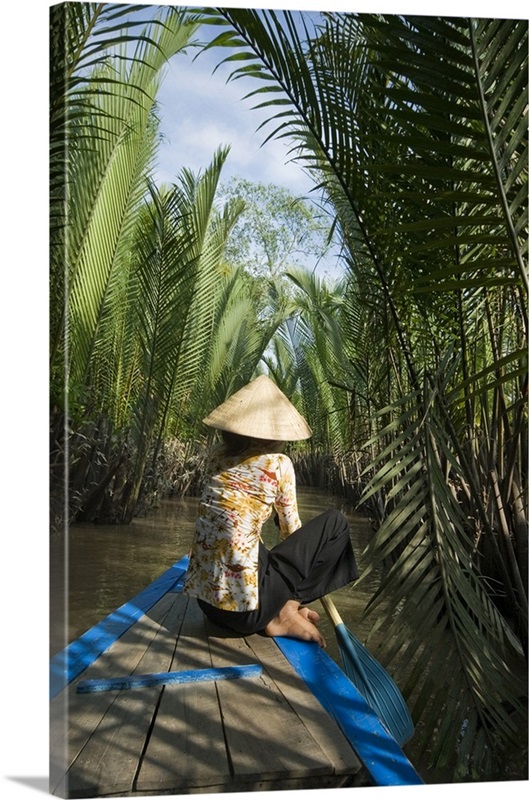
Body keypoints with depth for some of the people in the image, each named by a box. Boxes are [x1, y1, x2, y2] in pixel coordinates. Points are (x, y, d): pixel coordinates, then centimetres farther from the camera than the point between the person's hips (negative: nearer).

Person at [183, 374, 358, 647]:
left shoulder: (219, 455, 8)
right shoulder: (279, 463, -6)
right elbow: (291, 531, 8)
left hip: (205, 600, 7)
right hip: (243, 605, -6)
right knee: (335, 522, 6)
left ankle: (279, 608, 12)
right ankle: (285, 611, 3)